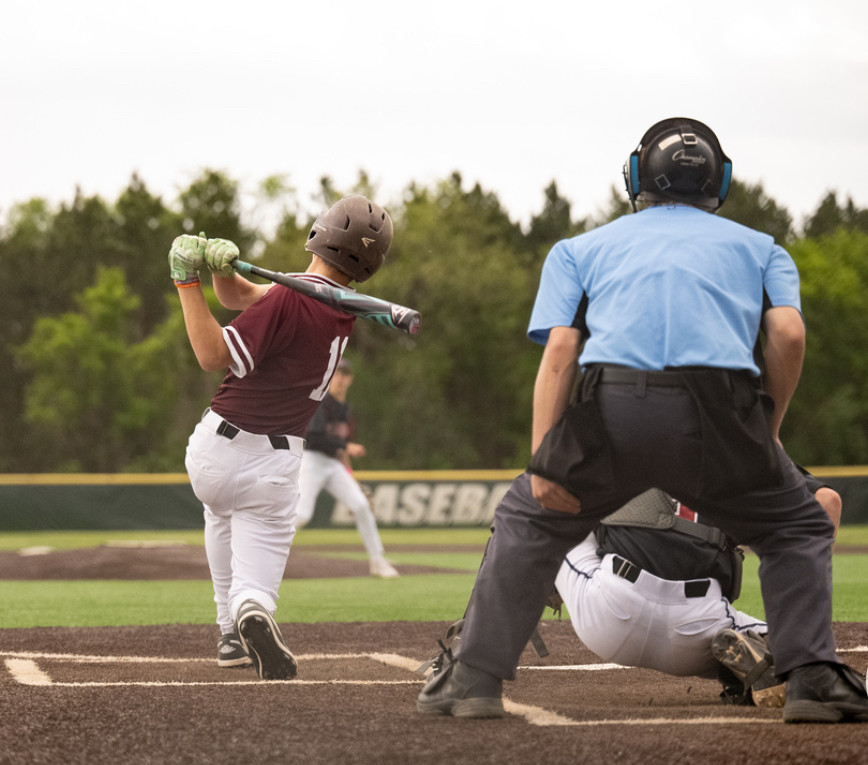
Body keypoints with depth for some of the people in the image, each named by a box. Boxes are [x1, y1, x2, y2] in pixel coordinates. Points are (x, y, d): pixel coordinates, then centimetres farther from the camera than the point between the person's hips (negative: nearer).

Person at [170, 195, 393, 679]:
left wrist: (188, 280, -19)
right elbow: (242, 298, 8)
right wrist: (221, 266, -12)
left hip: (218, 448, -3)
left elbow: (214, 356, -20)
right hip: (277, 464, 3)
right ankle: (252, 614, -32)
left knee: (222, 514, 32)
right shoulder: (343, 312, 3)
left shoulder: (290, 300, -20)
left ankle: (232, 633, 36)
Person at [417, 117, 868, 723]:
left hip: (612, 410, 1)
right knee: (800, 529, 23)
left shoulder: (580, 249, 28)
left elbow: (561, 346, 10)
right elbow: (788, 334, 7)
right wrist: (766, 438, 17)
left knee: (529, 522, 25)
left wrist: (543, 462, 3)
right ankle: (814, 678, 5)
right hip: (718, 413, 0)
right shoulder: (759, 247, 28)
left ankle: (476, 678, 18)